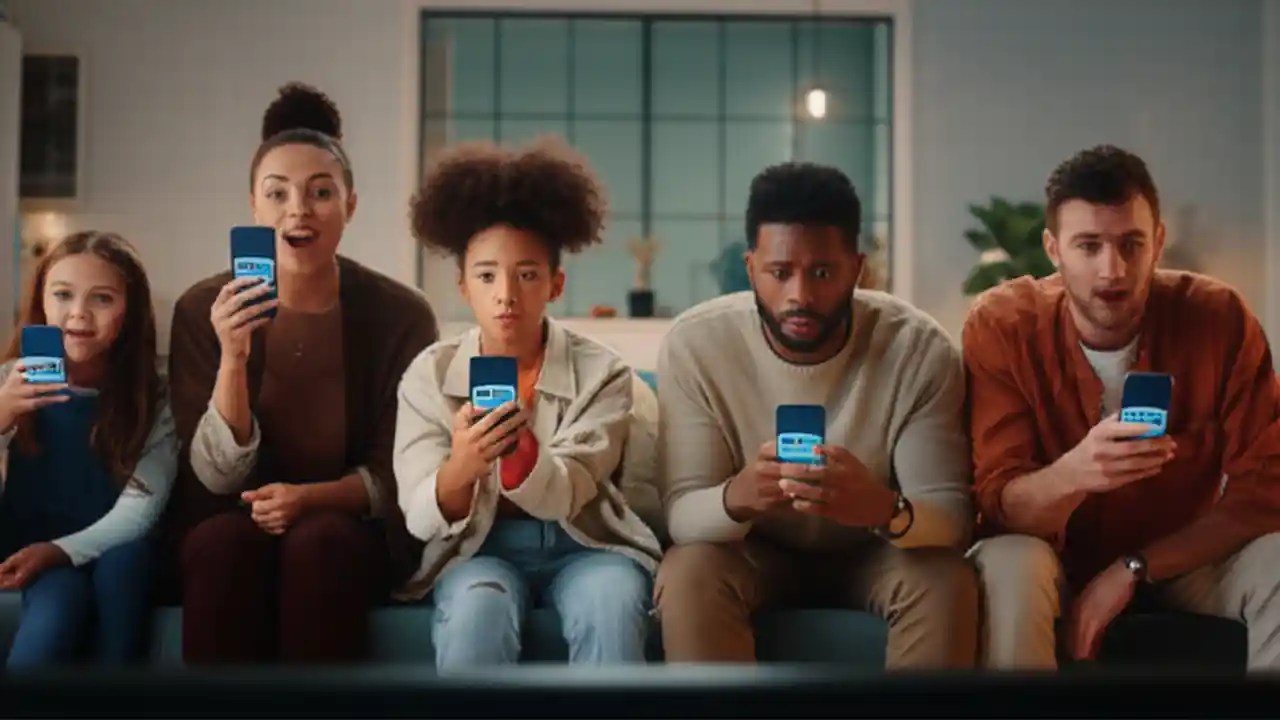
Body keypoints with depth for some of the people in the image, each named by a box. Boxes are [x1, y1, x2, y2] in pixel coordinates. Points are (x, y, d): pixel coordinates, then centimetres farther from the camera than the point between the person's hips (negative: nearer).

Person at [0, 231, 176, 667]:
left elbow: (139, 508, -13)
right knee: (61, 595, -34)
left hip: (109, 554, 1)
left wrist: (61, 550, -28)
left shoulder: (153, 398, -2)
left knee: (124, 559, -33)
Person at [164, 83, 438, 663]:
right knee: (225, 538, -33)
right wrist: (233, 358, -25)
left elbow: (395, 472, -3)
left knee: (318, 541, -33)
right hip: (231, 525, 1)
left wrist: (311, 497, -22)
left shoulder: (400, 314, -7)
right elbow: (216, 476, -10)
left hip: (355, 531, 0)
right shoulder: (203, 310, -5)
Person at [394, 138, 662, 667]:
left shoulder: (600, 373, -5)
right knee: (477, 608, -34)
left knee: (611, 607, -33)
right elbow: (422, 517, -9)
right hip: (478, 548, 0)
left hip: (582, 545, 0)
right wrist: (461, 467, -33)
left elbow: (561, 497, -17)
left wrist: (517, 446, -40)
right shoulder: (429, 375, -3)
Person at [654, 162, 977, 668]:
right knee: (687, 574, -31)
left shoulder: (920, 349, -21)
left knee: (946, 580, -30)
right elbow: (681, 513, -21)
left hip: (873, 553, 0)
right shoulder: (694, 345, -21)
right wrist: (736, 497, -46)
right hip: (754, 552, 0)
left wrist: (885, 509, -47)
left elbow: (952, 516, -22)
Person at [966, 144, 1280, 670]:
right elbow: (998, 500, -22)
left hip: (1182, 558, 1)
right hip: (1056, 556, -1)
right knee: (1009, 563, -34)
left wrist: (1132, 568, -25)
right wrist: (1071, 474, -45)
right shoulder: (1002, 325, -19)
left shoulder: (1219, 320, -17)